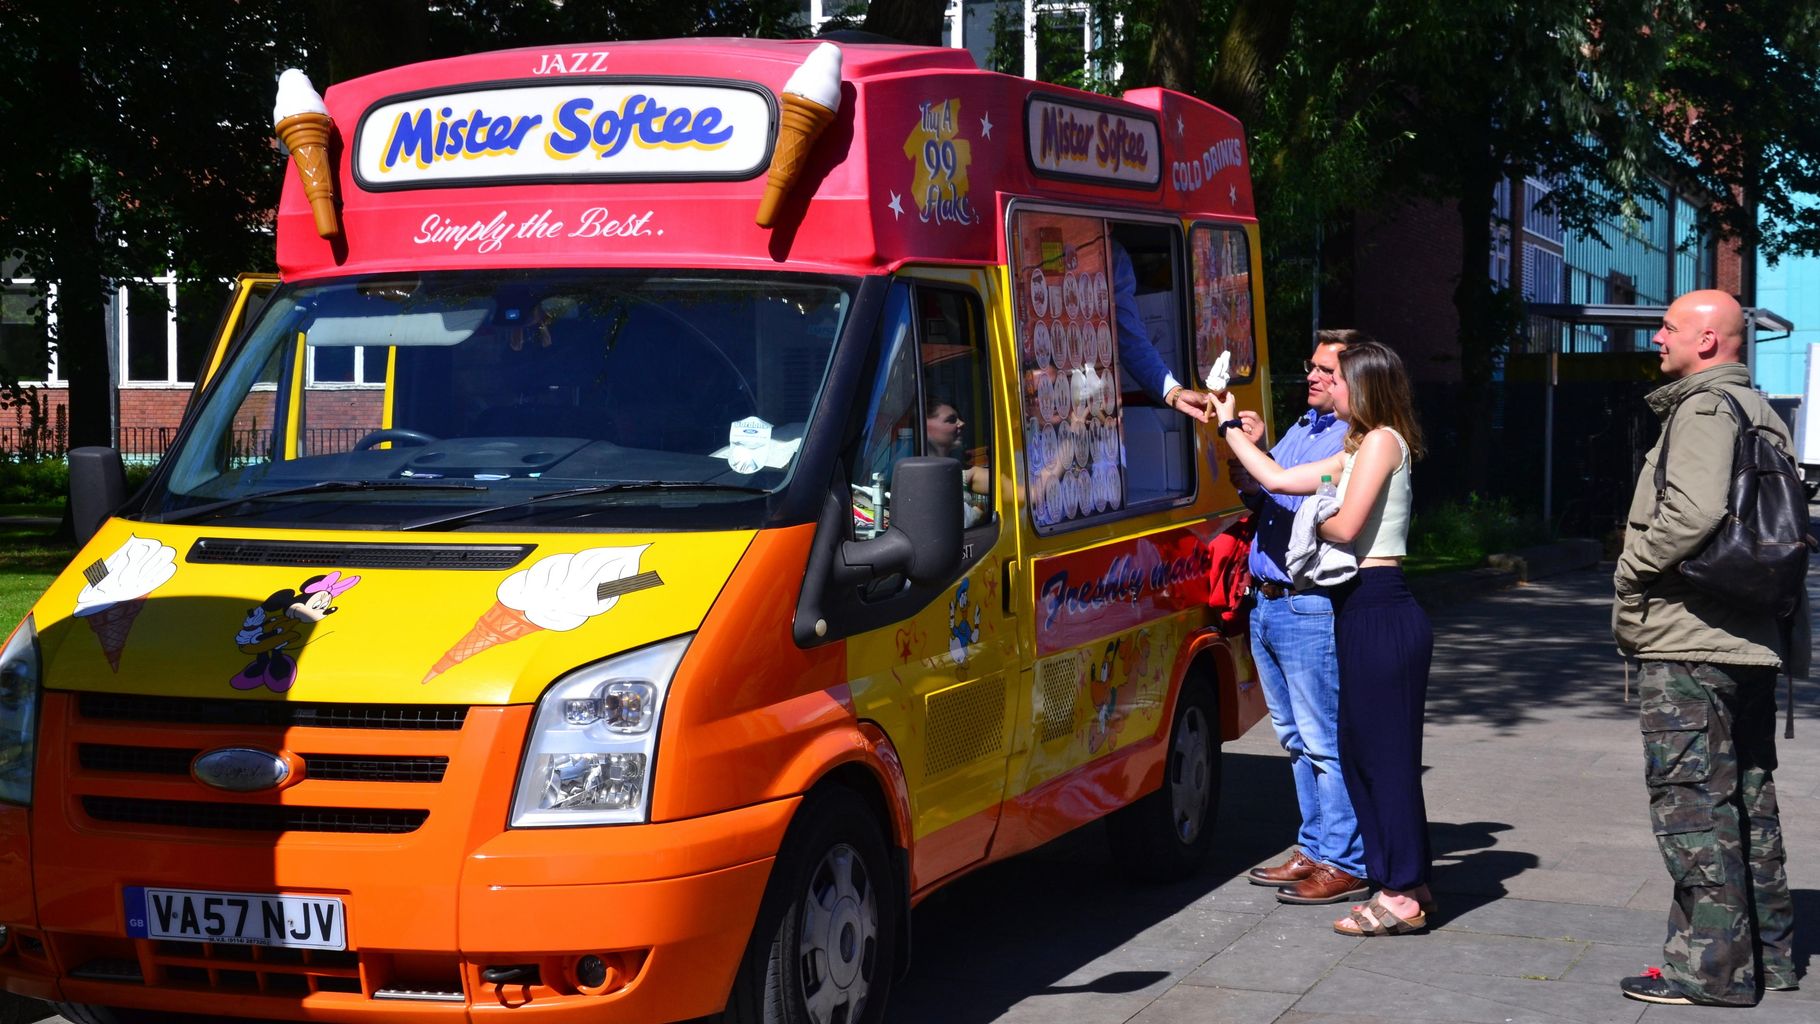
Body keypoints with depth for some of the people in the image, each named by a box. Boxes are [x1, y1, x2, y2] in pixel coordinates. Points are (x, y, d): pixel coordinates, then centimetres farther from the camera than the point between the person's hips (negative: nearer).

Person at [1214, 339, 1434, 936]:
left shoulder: (1383, 441, -10)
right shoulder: (1357, 451, 20)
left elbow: (1345, 526, -17)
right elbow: (1278, 479, 22)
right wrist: (1229, 426, 28)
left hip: (1380, 614, -10)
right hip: (1363, 612, 10)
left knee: (1386, 753, -6)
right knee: (1362, 751, 12)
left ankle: (1404, 896, -2)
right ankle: (1401, 884, 18)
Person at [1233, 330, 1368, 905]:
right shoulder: (1299, 431, 18)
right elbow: (1263, 502, 22)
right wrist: (1243, 463, 4)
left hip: (1312, 608, -9)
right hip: (1267, 603, 9)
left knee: (1326, 741, -5)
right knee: (1297, 739, 15)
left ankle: (1344, 863, 1)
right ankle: (1314, 850, 24)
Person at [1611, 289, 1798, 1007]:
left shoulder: (1703, 409, -14)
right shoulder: (1762, 411, 16)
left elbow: (1694, 511, -28)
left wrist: (1631, 570, -14)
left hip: (1687, 644, -10)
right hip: (1752, 639, 10)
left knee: (1692, 802, -5)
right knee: (1748, 796, 16)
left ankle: (1710, 967, -3)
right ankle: (1767, 950, 24)